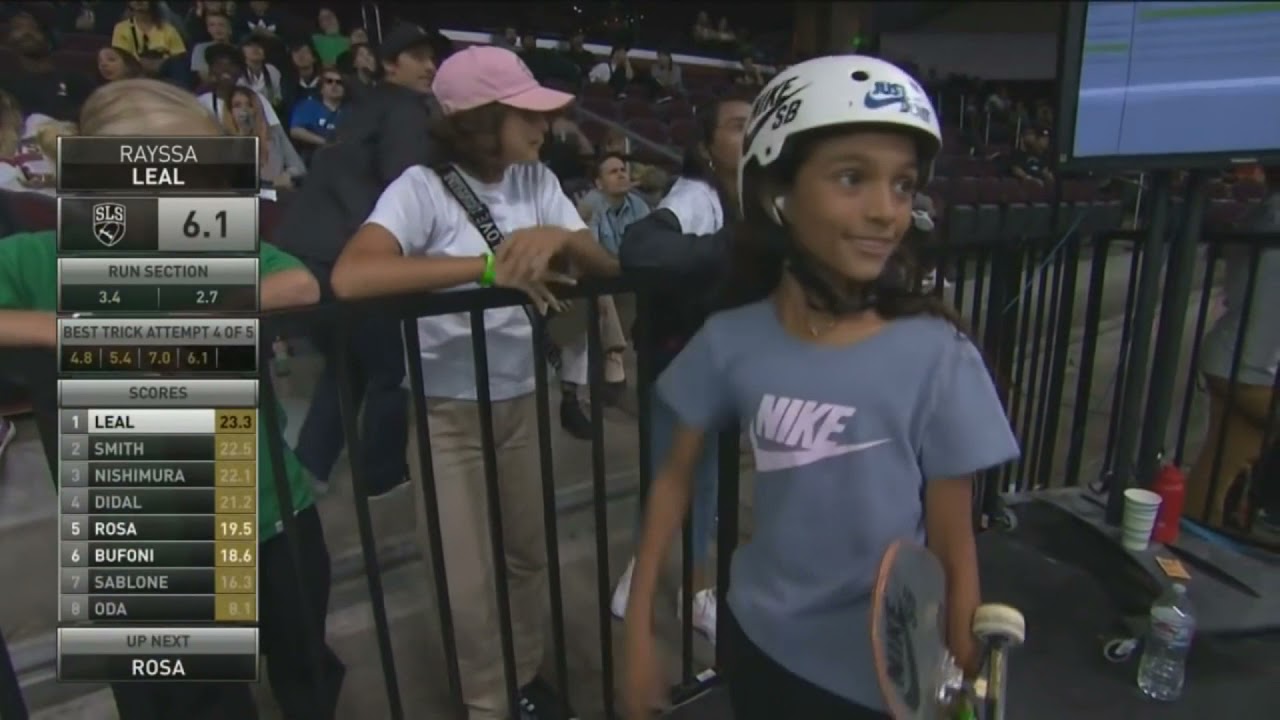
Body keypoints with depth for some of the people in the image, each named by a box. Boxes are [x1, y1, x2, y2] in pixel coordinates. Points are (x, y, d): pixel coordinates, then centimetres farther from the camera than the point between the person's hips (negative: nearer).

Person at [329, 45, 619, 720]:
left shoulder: (536, 180, -1)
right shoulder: (424, 186, -17)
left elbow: (606, 264, -5)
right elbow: (350, 276, -33)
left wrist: (558, 237, -26)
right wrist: (488, 266, -34)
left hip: (521, 398, 5)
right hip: (446, 411, -5)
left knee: (530, 551, 18)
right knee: (470, 581, 6)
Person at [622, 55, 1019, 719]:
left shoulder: (939, 358, -19)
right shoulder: (729, 343, -15)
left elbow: (954, 555, -11)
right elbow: (675, 477, -2)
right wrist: (639, 628, -2)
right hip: (757, 643, 2)